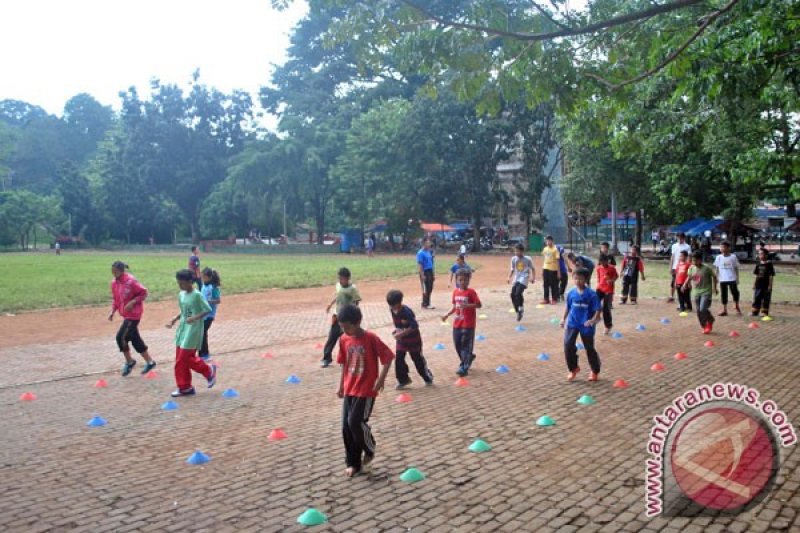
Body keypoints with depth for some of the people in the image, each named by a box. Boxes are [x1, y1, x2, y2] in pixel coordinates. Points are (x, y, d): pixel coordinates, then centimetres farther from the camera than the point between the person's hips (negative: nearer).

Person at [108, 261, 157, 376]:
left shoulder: (131, 281, -18)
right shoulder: (114, 282, 5)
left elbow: (144, 293, -13)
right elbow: (115, 298, 16)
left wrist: (132, 302, -22)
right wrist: (112, 311, 4)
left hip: (133, 315, -8)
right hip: (126, 315, 8)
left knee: (121, 337, -10)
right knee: (135, 339, 11)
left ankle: (129, 362, 10)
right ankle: (150, 362, 22)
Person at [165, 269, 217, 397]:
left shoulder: (197, 295, -15)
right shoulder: (181, 295, 8)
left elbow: (208, 310, -16)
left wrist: (195, 317, -27)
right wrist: (175, 319, 4)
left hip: (193, 330, -8)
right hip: (182, 329, 8)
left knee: (185, 358, -7)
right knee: (181, 359, 8)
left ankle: (209, 370, 15)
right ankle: (184, 387, 17)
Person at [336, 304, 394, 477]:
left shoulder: (371, 338, -15)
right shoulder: (344, 340, 2)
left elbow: (388, 357, -10)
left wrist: (381, 378, -16)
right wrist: (341, 385, 14)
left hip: (366, 389, -6)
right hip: (349, 389, 6)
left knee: (355, 422, -12)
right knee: (346, 426, 4)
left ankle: (369, 450, 15)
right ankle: (353, 463, 17)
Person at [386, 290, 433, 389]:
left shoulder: (406, 311, -28)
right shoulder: (392, 310, -4)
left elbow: (414, 326, -31)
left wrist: (401, 333, -33)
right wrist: (397, 330, -4)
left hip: (413, 340, -6)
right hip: (401, 340, 6)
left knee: (418, 360, 8)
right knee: (398, 360, 1)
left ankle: (428, 377, 29)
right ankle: (403, 380, 16)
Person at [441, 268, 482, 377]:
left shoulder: (471, 292, -11)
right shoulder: (455, 292, 7)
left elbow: (479, 305, -14)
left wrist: (467, 305, -26)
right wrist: (447, 315, 3)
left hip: (468, 324, -6)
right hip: (457, 323, 6)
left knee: (466, 345, -4)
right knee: (457, 344, 11)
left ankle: (464, 368, 0)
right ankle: (468, 358, 34)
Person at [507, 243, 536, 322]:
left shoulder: (528, 259, -3)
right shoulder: (513, 259, 7)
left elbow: (532, 269, 8)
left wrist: (533, 278, -2)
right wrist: (509, 278, 2)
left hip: (523, 279, -5)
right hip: (516, 279, 5)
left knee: (518, 293, -23)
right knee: (513, 294, -5)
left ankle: (521, 308, -2)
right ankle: (518, 311, 11)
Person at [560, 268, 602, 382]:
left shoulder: (591, 294, -13)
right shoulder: (571, 293, 0)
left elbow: (597, 310, -13)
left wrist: (593, 320, -28)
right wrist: (564, 318, 10)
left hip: (586, 326, -3)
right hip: (572, 323, 3)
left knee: (589, 349, 9)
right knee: (568, 344, -11)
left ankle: (595, 371, 31)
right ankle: (573, 368, 8)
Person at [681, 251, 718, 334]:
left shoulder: (707, 268, -13)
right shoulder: (691, 268, 1)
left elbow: (714, 276, -2)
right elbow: (690, 277, 17)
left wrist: (714, 287, -1)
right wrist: (685, 284, 2)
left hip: (706, 292, -6)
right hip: (696, 292, 6)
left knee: (703, 309, -18)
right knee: (698, 311, 6)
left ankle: (710, 321, 11)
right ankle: (705, 327, 23)